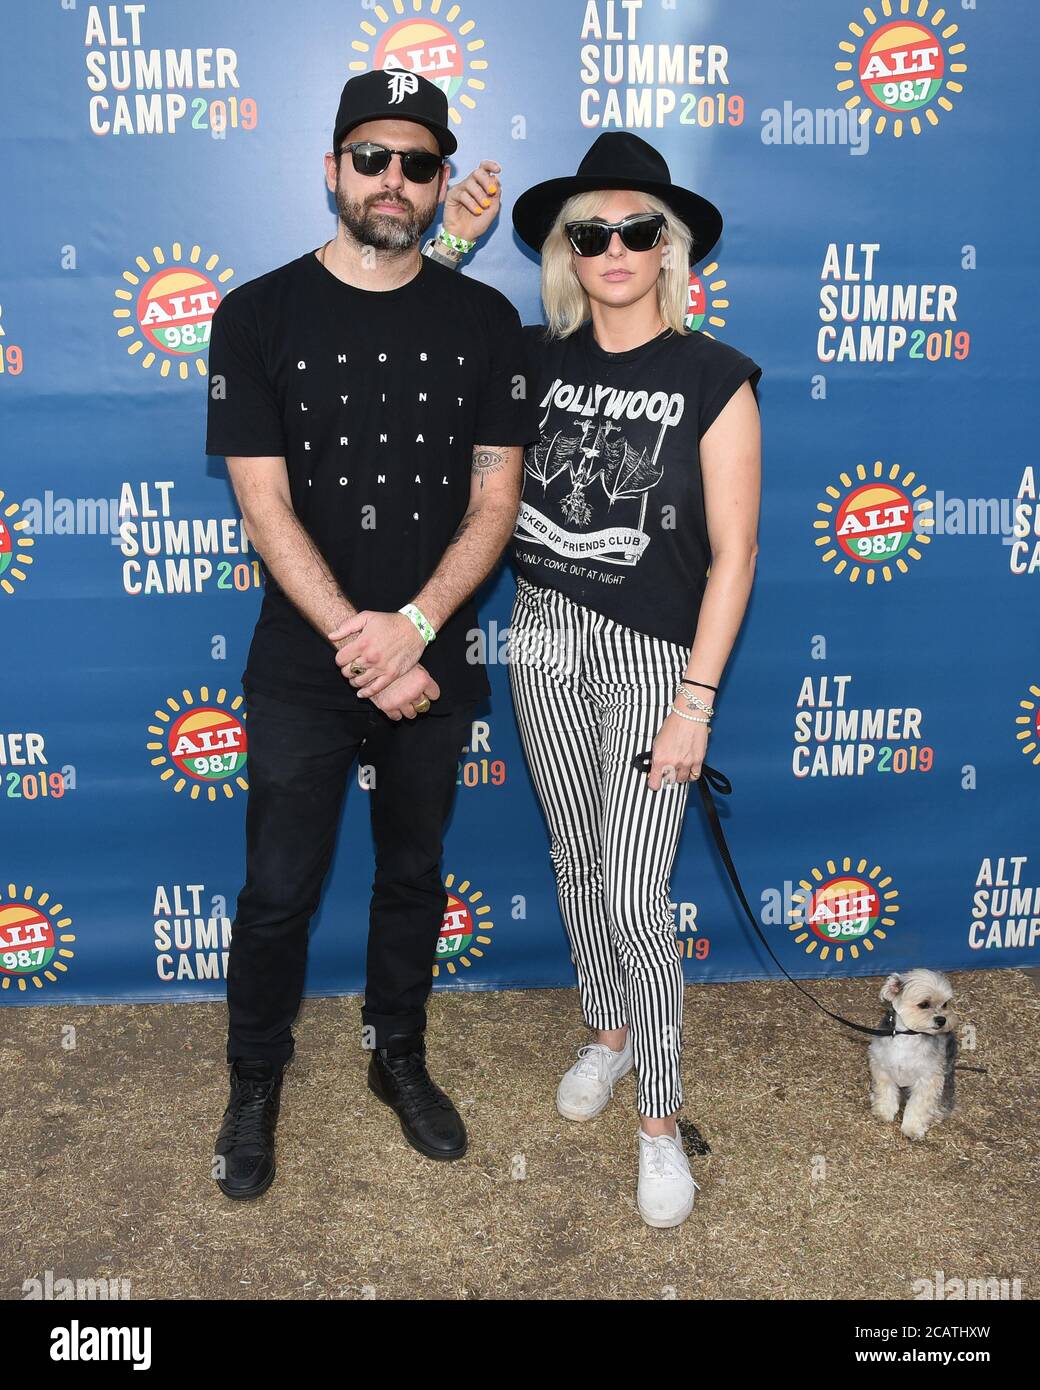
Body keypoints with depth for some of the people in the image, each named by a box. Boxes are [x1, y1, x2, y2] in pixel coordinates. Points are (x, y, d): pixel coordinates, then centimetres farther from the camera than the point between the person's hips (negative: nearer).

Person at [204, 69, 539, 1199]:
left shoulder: (483, 321, 1)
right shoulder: (258, 316, -4)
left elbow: (494, 498, -3)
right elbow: (265, 504, -10)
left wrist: (412, 626, -18)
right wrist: (358, 646, -17)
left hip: (434, 663, 2)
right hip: (302, 669, -2)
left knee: (413, 875, 17)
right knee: (279, 892, 8)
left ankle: (398, 1056, 39)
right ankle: (255, 1087, 31)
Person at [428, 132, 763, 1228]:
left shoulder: (714, 378, -9)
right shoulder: (533, 358, 2)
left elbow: (732, 553, -10)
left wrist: (695, 702, -14)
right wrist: (451, 244, -1)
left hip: (652, 656, -4)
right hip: (544, 643, 4)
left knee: (635, 899, -4)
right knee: (574, 861, 17)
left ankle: (659, 1116, 16)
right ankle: (609, 1029, 41)